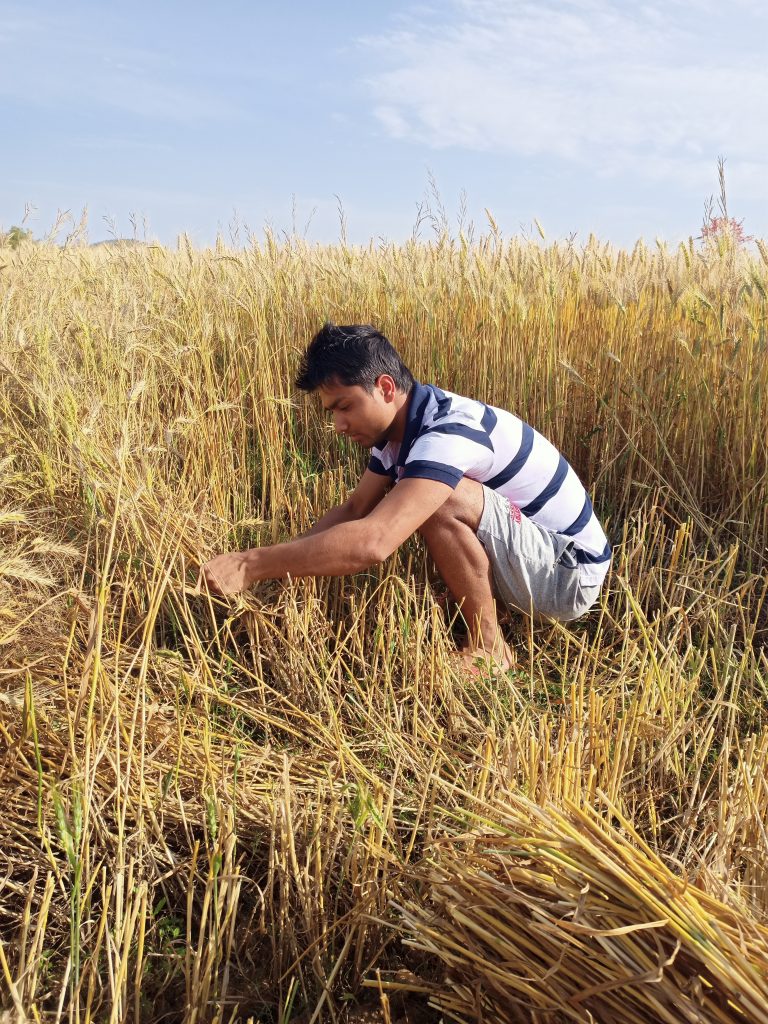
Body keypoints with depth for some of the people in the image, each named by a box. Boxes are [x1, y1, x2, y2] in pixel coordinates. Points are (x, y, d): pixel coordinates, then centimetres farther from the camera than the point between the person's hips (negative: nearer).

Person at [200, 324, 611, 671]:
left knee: (442, 501, -29)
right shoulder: (398, 428, 0)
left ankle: (488, 647, -10)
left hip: (570, 574, -9)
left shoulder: (450, 431, -30)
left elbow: (371, 542, -41)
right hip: (530, 559, 9)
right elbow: (355, 509, 9)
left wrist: (251, 565, -35)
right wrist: (279, 560, -4)